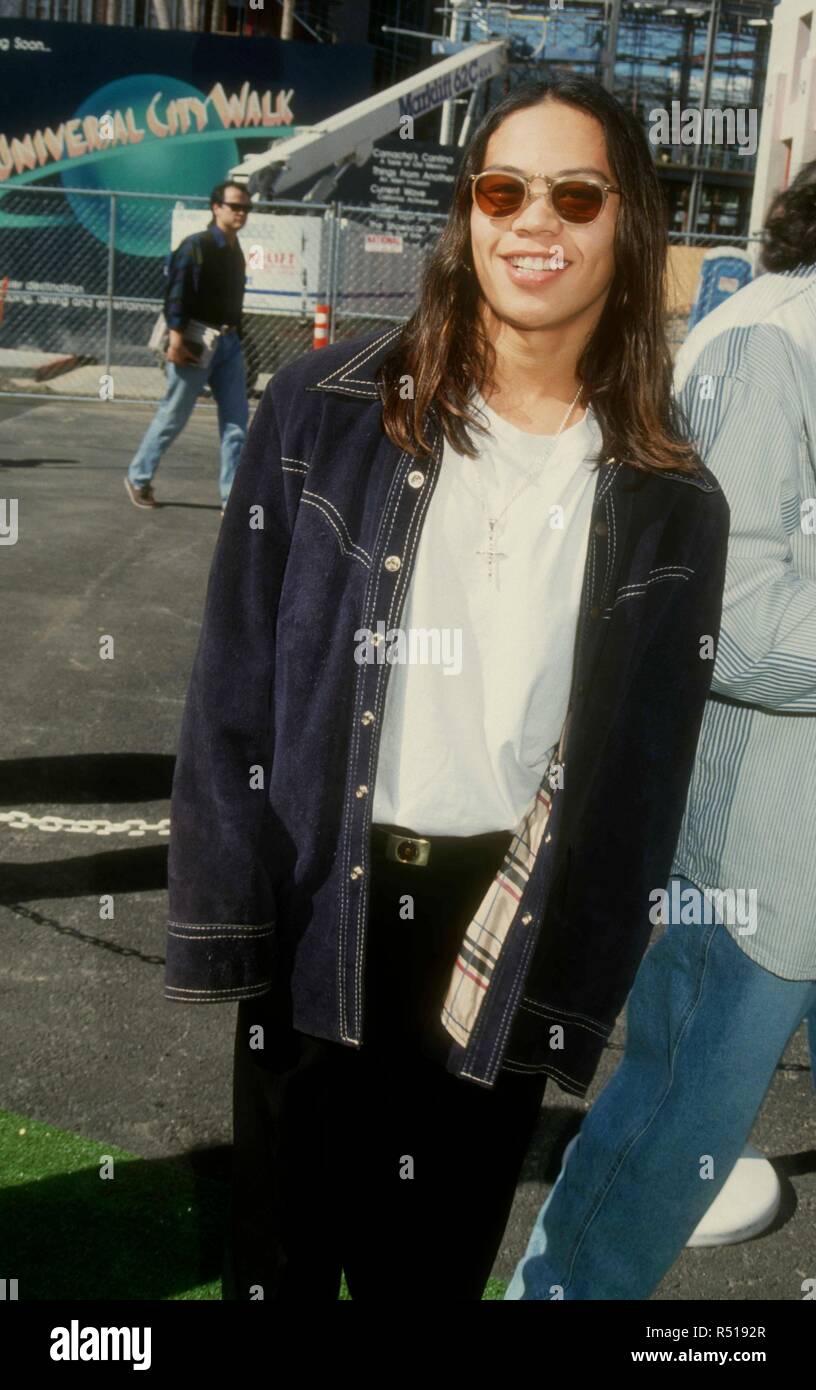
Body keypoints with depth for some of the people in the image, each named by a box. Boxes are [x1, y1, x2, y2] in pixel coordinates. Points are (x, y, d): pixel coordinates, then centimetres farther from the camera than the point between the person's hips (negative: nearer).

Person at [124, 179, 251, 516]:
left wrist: (234, 335, 17)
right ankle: (138, 477, 23)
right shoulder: (196, 246, -11)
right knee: (173, 417, 4)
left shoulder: (235, 251, 13)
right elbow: (176, 293, -18)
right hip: (196, 344, -7)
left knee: (236, 419, 0)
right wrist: (176, 338, -25)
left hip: (229, 343, 7)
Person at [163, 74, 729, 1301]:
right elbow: (235, 677, -3)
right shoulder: (326, 409, -3)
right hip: (319, 909, 0)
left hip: (508, 932, 1)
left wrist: (574, 997, 1)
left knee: (433, 1259, 17)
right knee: (284, 1247, 15)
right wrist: (223, 917, -7)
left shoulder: (669, 502, 1)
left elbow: (645, 774, 3)